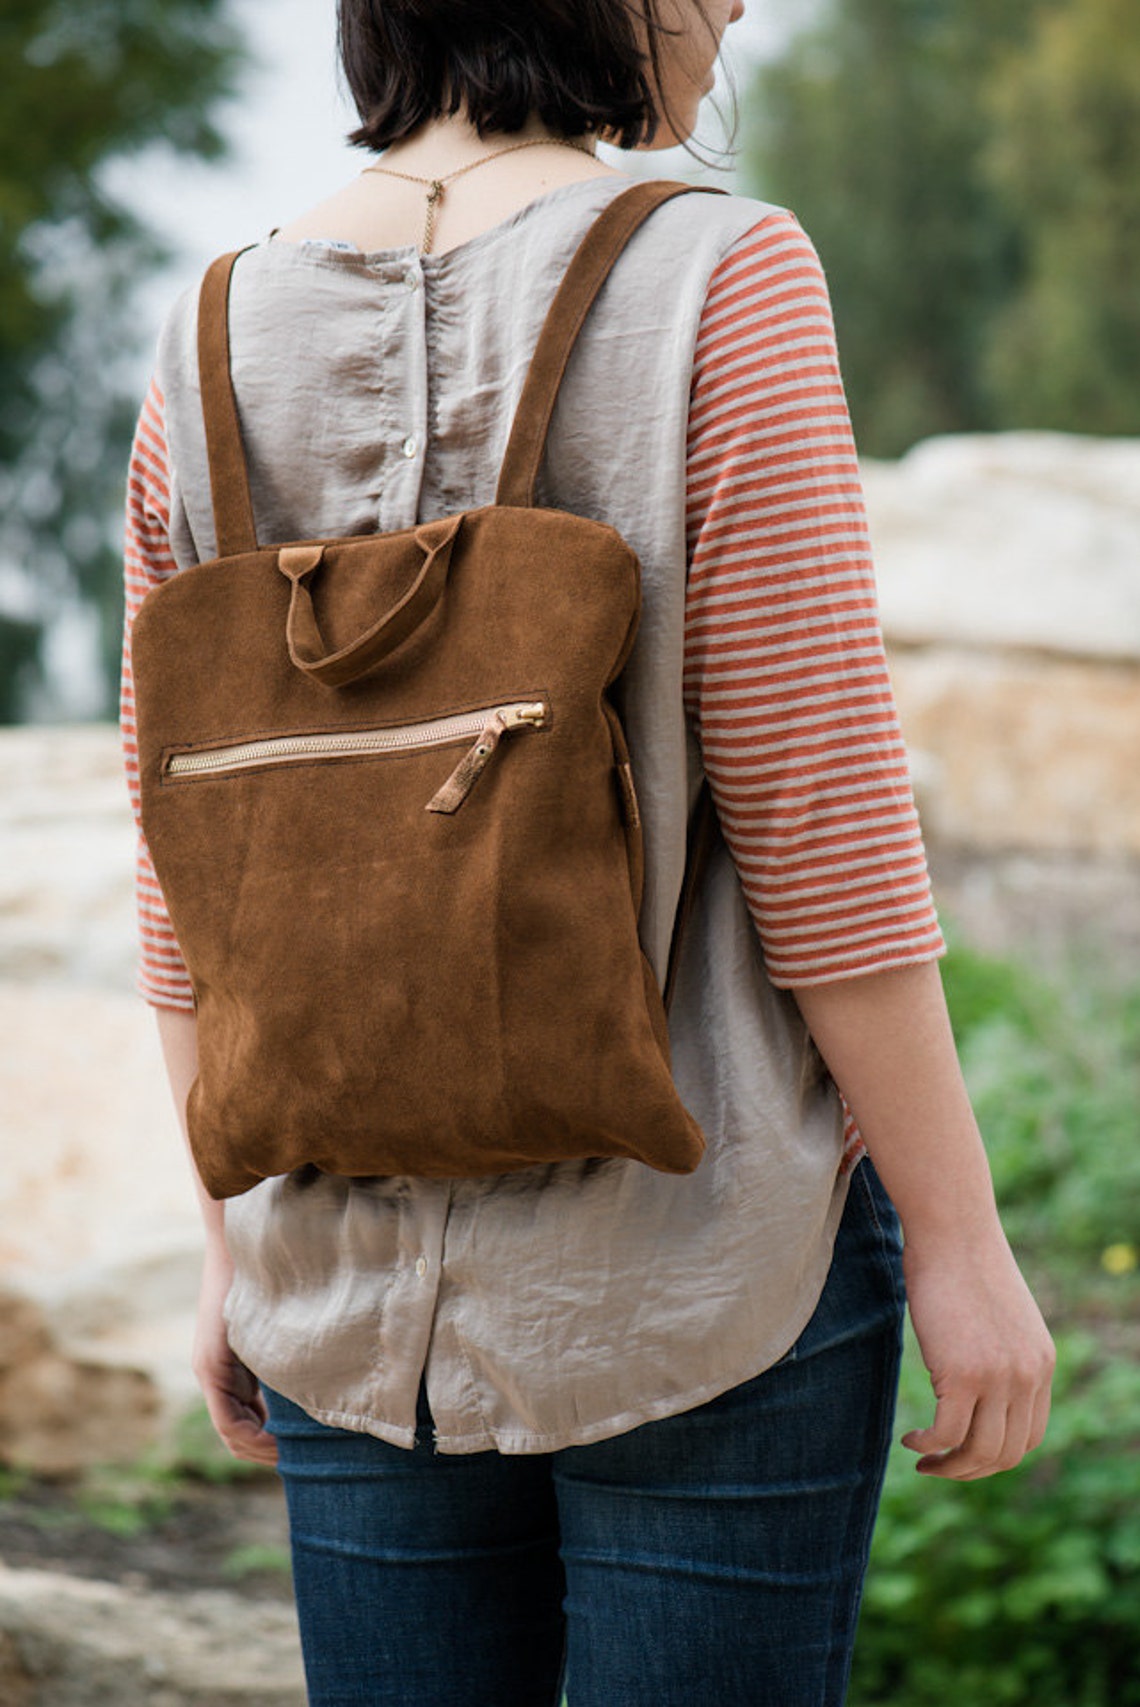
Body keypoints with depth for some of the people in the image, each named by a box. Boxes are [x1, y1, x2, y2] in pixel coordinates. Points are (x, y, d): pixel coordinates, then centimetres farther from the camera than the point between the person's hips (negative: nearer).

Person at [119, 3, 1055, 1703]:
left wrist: (233, 1241, 15)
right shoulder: (713, 284, -14)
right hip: (701, 1266, -4)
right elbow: (813, 824, -15)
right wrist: (961, 1240, -7)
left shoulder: (215, 349, 1)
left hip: (366, 1288, 5)